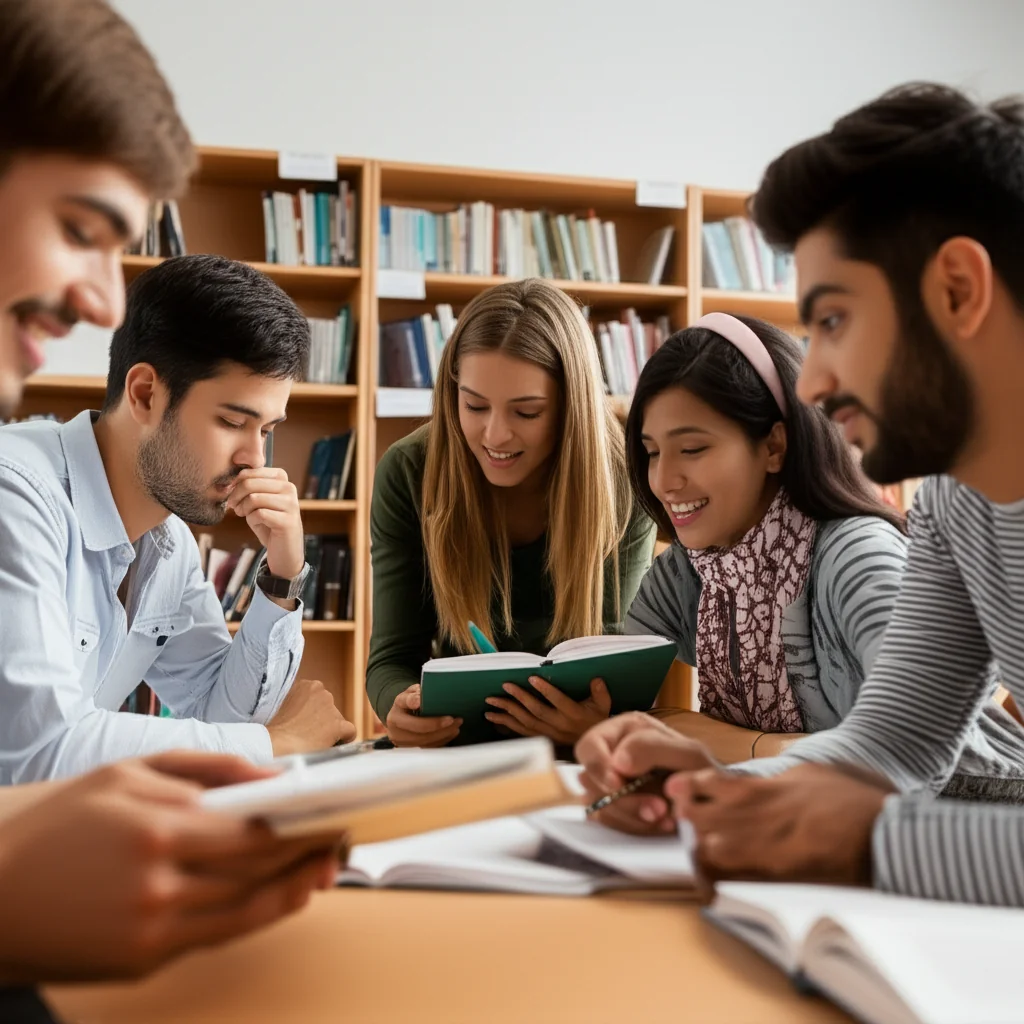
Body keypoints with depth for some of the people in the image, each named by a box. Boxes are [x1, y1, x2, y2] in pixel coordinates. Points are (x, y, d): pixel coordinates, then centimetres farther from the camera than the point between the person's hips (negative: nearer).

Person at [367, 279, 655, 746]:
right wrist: (400, 706, -35)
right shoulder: (407, 475, -13)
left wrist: (597, 723, -37)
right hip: (458, 750, 1)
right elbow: (393, 657, -11)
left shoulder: (622, 486, -15)